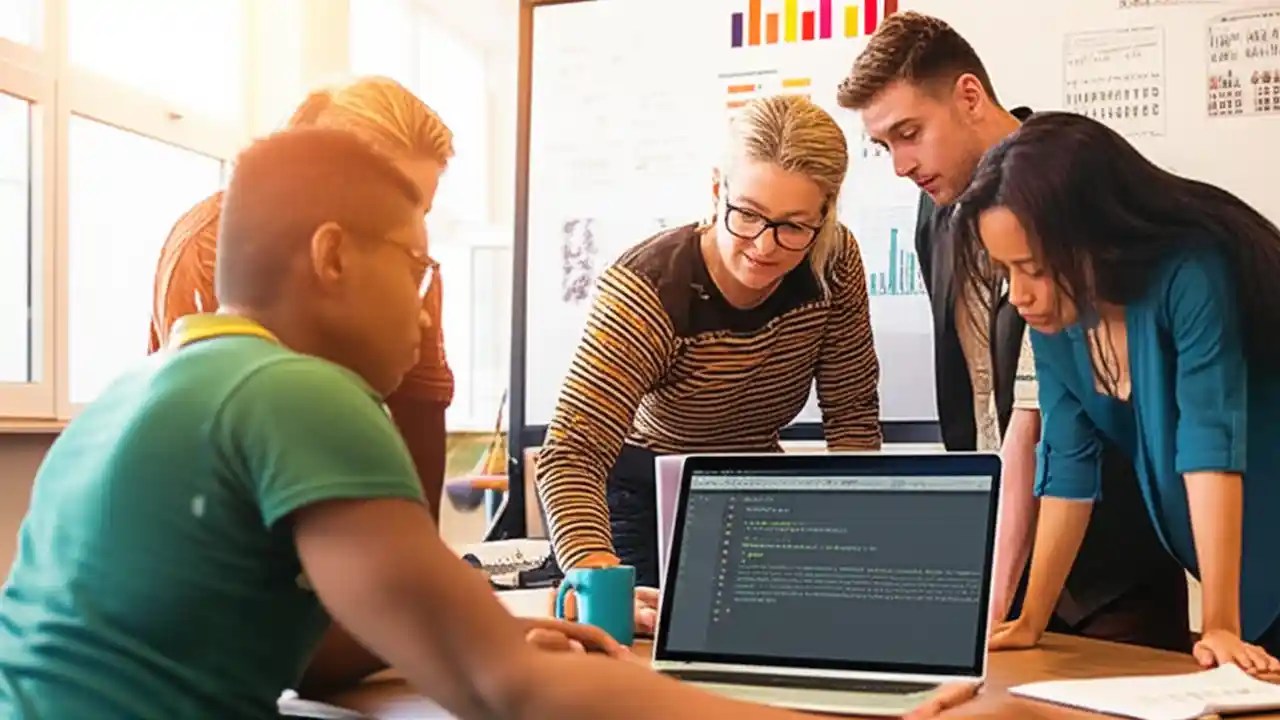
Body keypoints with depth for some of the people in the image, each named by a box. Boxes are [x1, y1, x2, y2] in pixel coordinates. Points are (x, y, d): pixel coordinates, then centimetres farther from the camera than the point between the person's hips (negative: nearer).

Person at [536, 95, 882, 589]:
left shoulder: (833, 264, -16)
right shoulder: (647, 290, -32)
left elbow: (852, 409, -6)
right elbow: (573, 452, -41)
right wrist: (597, 574, -58)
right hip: (642, 498, -4)